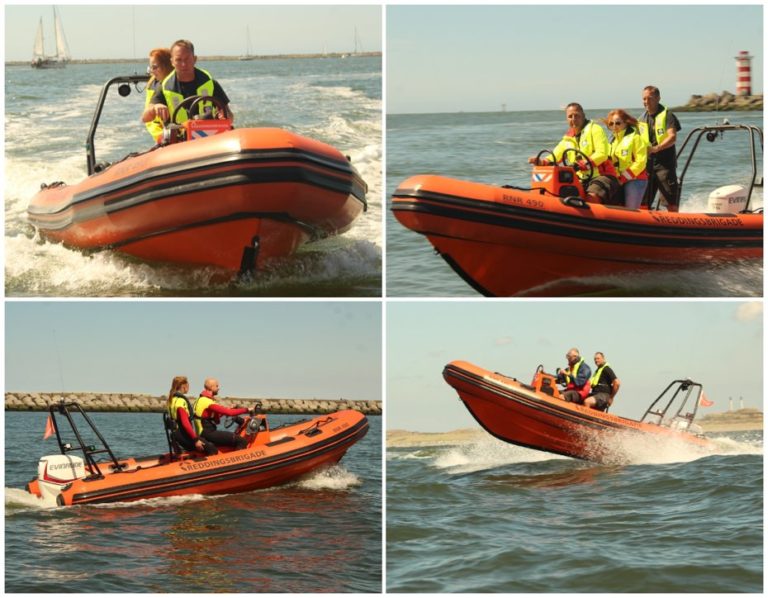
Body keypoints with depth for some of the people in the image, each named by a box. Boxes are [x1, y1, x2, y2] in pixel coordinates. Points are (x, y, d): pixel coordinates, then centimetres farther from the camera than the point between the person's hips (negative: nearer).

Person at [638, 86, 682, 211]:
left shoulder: (667, 115, -5)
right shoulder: (642, 119, 15)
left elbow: (672, 137, -19)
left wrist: (656, 148, -32)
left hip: (665, 164, -6)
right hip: (647, 163, 6)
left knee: (671, 202, -6)